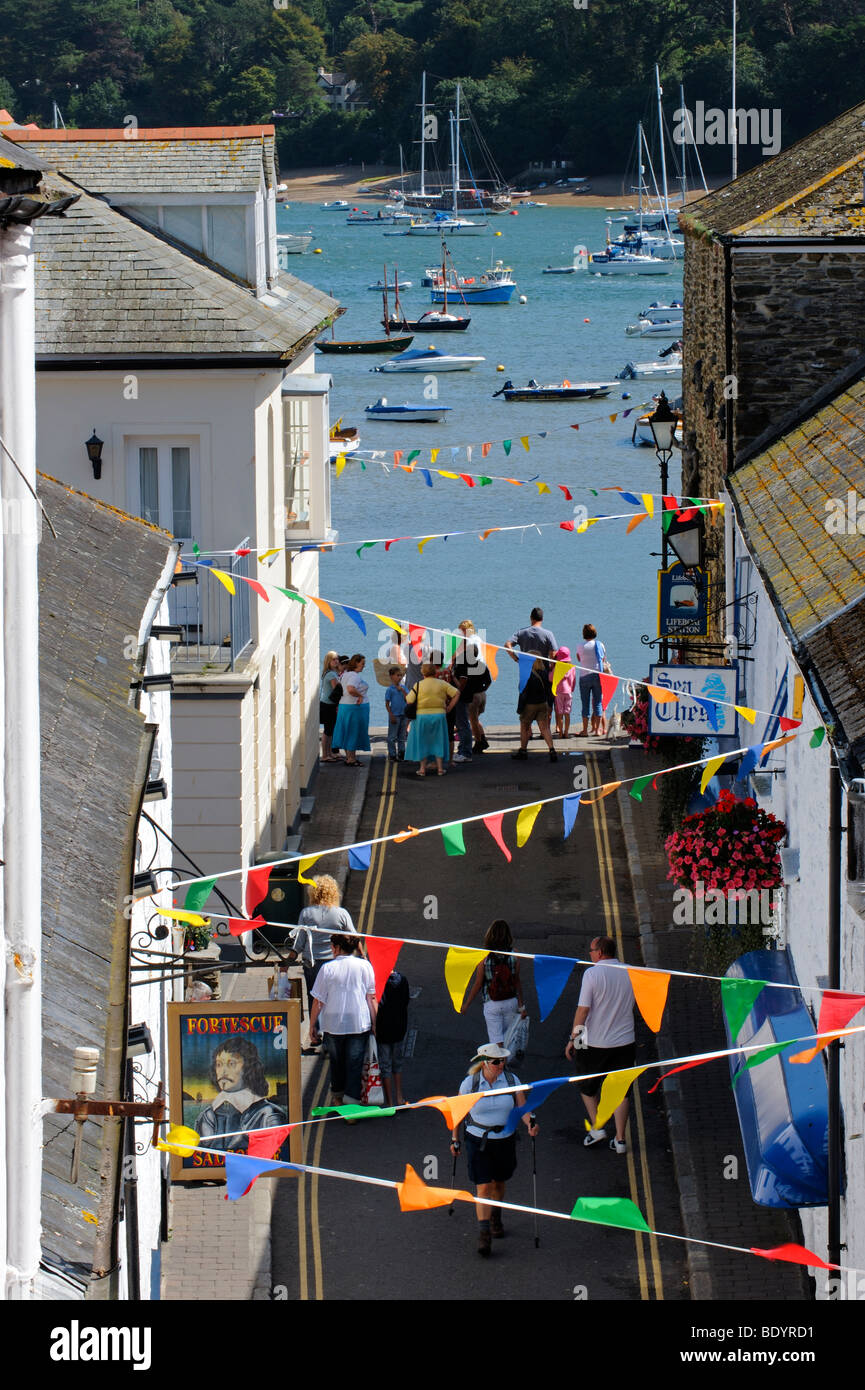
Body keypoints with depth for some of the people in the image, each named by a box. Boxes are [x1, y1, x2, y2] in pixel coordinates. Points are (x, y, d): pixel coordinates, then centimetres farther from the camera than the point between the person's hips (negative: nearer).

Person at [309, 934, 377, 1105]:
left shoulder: (327, 969, -9)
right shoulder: (365, 966, -4)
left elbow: (318, 1001, -5)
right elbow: (371, 997, 0)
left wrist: (312, 1026, 5)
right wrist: (374, 1024, 8)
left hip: (333, 1025, 0)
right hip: (359, 1025, 0)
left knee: (336, 1062, 19)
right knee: (355, 1064, 4)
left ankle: (337, 1097, 34)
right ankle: (353, 1103, -1)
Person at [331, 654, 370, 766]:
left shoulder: (346, 674, 12)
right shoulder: (355, 676, -19)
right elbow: (350, 689, -35)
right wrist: (360, 695, -22)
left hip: (344, 705, 10)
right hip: (356, 707, -10)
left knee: (348, 733, 14)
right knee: (353, 732, -3)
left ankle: (349, 757, 22)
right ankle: (351, 759, 0)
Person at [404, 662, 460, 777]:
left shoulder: (419, 685, -6)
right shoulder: (442, 684, 2)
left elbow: (409, 701, -11)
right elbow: (456, 693, 2)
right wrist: (449, 708, 5)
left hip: (422, 716, -2)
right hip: (439, 715, 2)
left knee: (422, 742, 9)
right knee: (438, 741, 12)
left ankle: (422, 769, 7)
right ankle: (440, 768, 11)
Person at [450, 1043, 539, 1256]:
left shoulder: (511, 1080, -6)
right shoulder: (470, 1083, -11)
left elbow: (522, 1107, -6)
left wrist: (530, 1122, -27)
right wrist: (455, 1140, 5)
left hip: (505, 1140, 3)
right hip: (478, 1141, -3)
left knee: (499, 1183, 19)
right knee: (483, 1187, -8)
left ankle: (495, 1218, 45)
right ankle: (483, 1234, -7)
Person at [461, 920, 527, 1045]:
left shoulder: (484, 958, -16)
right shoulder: (513, 957, -11)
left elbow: (477, 985, -10)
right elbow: (517, 982, -5)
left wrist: (466, 1005, 3)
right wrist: (521, 1006, 5)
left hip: (492, 1005, -2)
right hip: (511, 1002, 2)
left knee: (496, 1039, 4)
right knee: (508, 1035, 21)